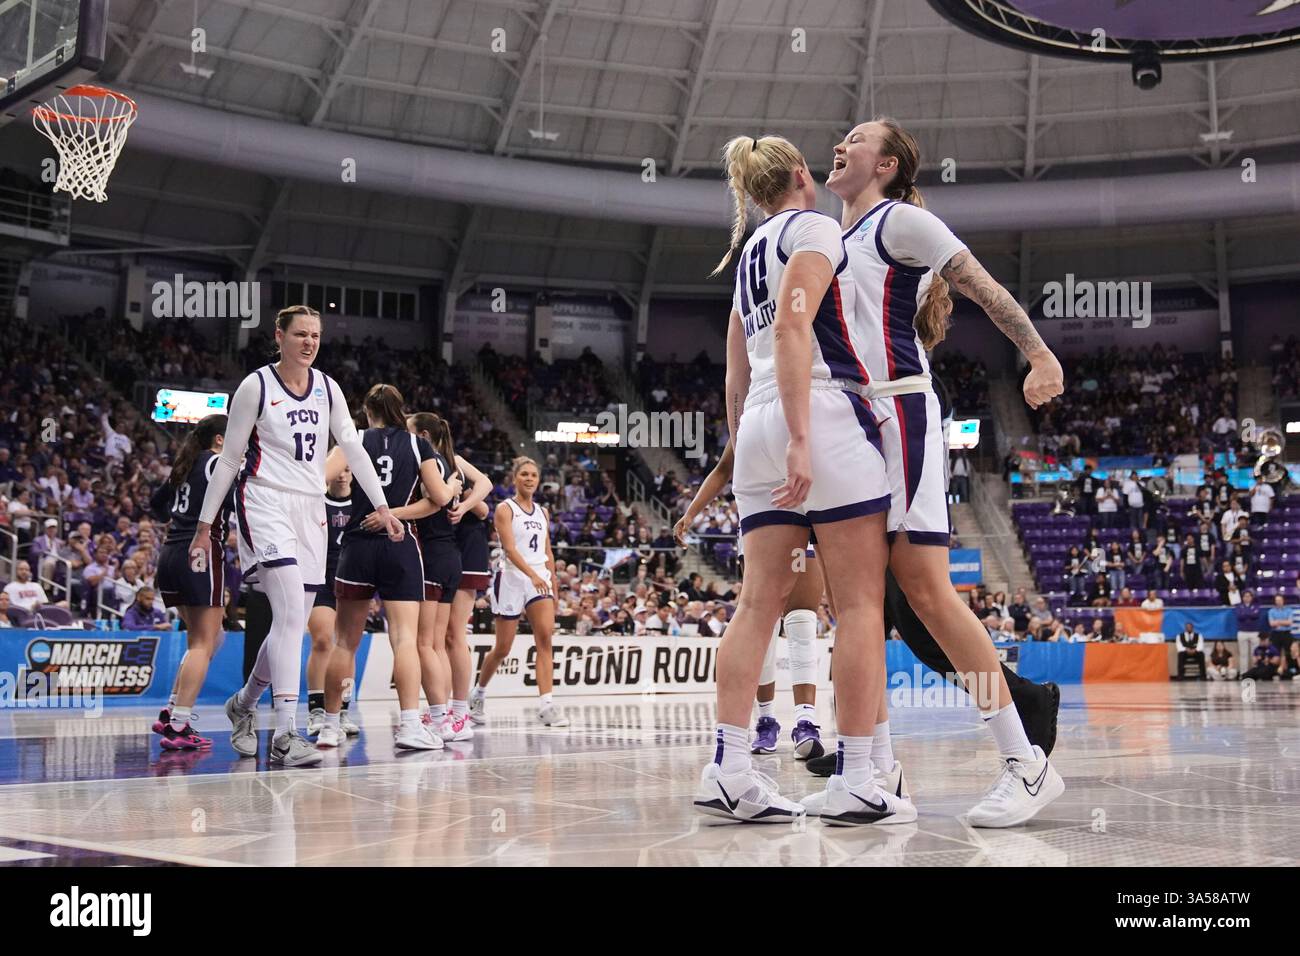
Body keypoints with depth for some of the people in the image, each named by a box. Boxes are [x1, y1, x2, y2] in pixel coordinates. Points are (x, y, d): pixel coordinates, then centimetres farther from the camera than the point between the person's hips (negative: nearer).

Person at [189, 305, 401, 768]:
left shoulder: (327, 387, 10)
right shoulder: (255, 387, -4)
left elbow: (353, 448, 11)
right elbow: (229, 459, 0)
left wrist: (383, 507, 3)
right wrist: (204, 526, 0)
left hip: (311, 508, 6)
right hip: (265, 503, -6)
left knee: (294, 623, 8)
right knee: (291, 613, -21)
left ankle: (244, 703, 32)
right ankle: (285, 734, -24)